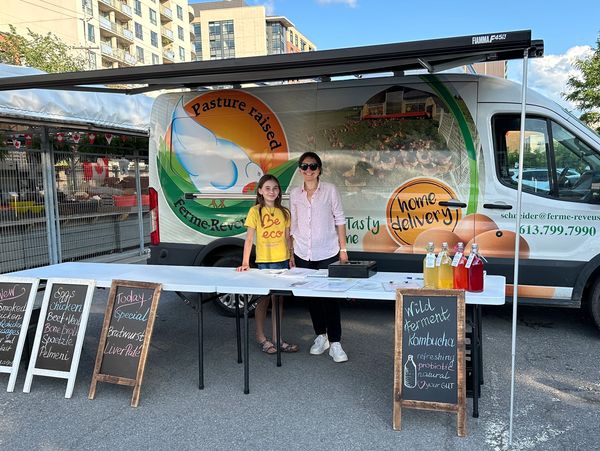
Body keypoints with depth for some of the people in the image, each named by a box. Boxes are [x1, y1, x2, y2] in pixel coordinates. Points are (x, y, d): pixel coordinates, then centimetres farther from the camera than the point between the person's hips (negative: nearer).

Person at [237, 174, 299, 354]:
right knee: (263, 299, 5)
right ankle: (261, 337, 20)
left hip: (282, 261, 4)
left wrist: (292, 259, 5)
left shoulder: (284, 212, 8)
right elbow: (249, 239, -7)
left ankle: (277, 338, 21)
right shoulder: (255, 211, -4)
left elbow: (287, 238, 11)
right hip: (263, 262, -4)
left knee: (279, 300, 10)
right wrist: (245, 262, -15)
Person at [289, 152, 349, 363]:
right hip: (303, 254, 3)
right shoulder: (295, 194, 7)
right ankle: (320, 336, 25)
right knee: (311, 297, 10)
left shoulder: (330, 190, -1)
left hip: (328, 253, -3)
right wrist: (291, 253, 10)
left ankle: (334, 343, 4)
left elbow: (339, 220, 1)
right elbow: (294, 225, 12)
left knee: (330, 297, -3)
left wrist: (343, 249, -2)